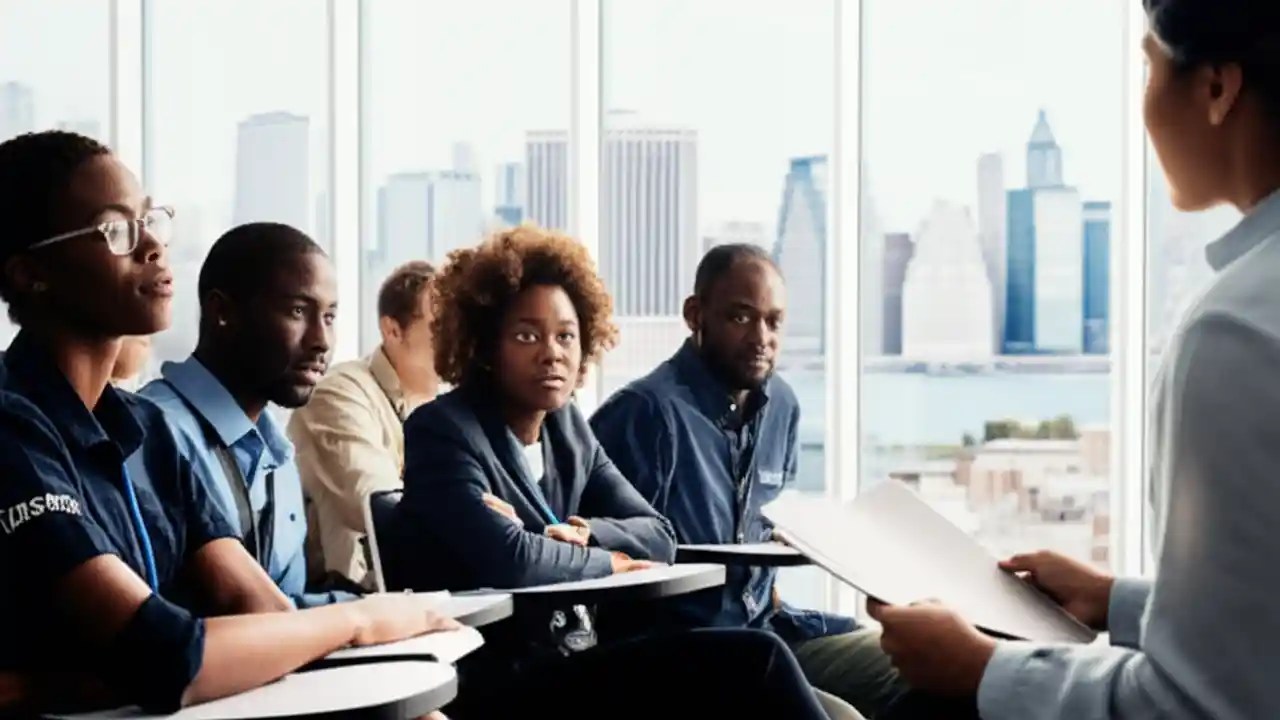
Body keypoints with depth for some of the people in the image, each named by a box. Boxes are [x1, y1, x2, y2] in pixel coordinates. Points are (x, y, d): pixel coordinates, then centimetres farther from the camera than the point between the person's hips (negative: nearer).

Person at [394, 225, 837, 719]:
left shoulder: (567, 427, 13)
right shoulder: (441, 431, -9)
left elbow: (657, 536, 10)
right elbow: (508, 560, -23)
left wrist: (586, 533, -11)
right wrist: (605, 560, -6)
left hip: (573, 662, 7)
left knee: (751, 657, -17)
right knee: (752, 658, -20)